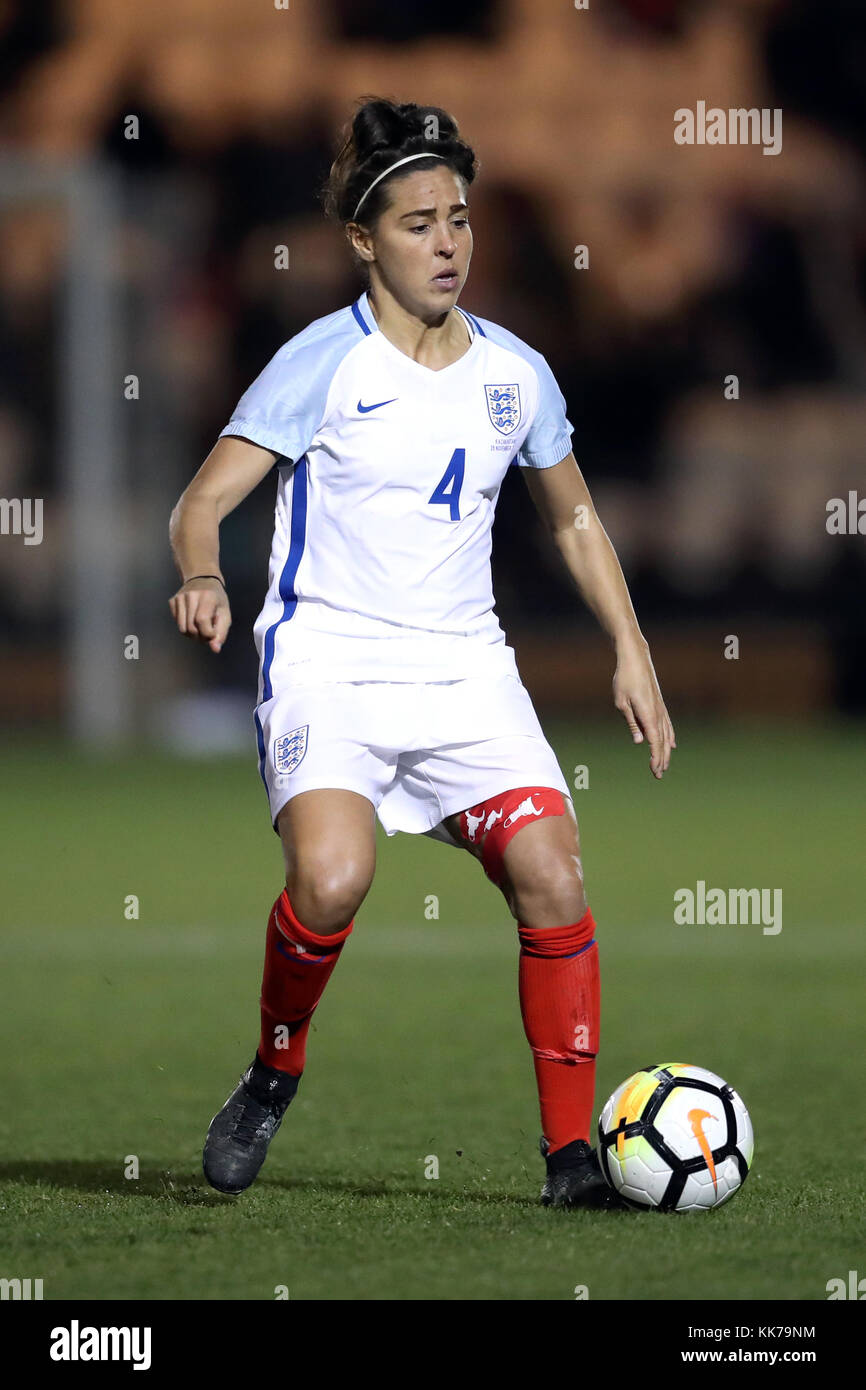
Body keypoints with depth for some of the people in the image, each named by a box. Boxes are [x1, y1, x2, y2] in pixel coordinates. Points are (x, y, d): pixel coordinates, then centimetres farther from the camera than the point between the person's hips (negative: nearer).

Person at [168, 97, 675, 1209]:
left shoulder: (513, 372, 10)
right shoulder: (324, 363, -4)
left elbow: (571, 515, 25)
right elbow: (204, 500, -7)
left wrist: (630, 650, 16)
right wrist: (202, 577, -29)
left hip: (466, 674, 4)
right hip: (329, 667, -4)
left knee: (551, 876, -16)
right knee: (332, 879, -29)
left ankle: (572, 1152, -6)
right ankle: (274, 1074, 0)